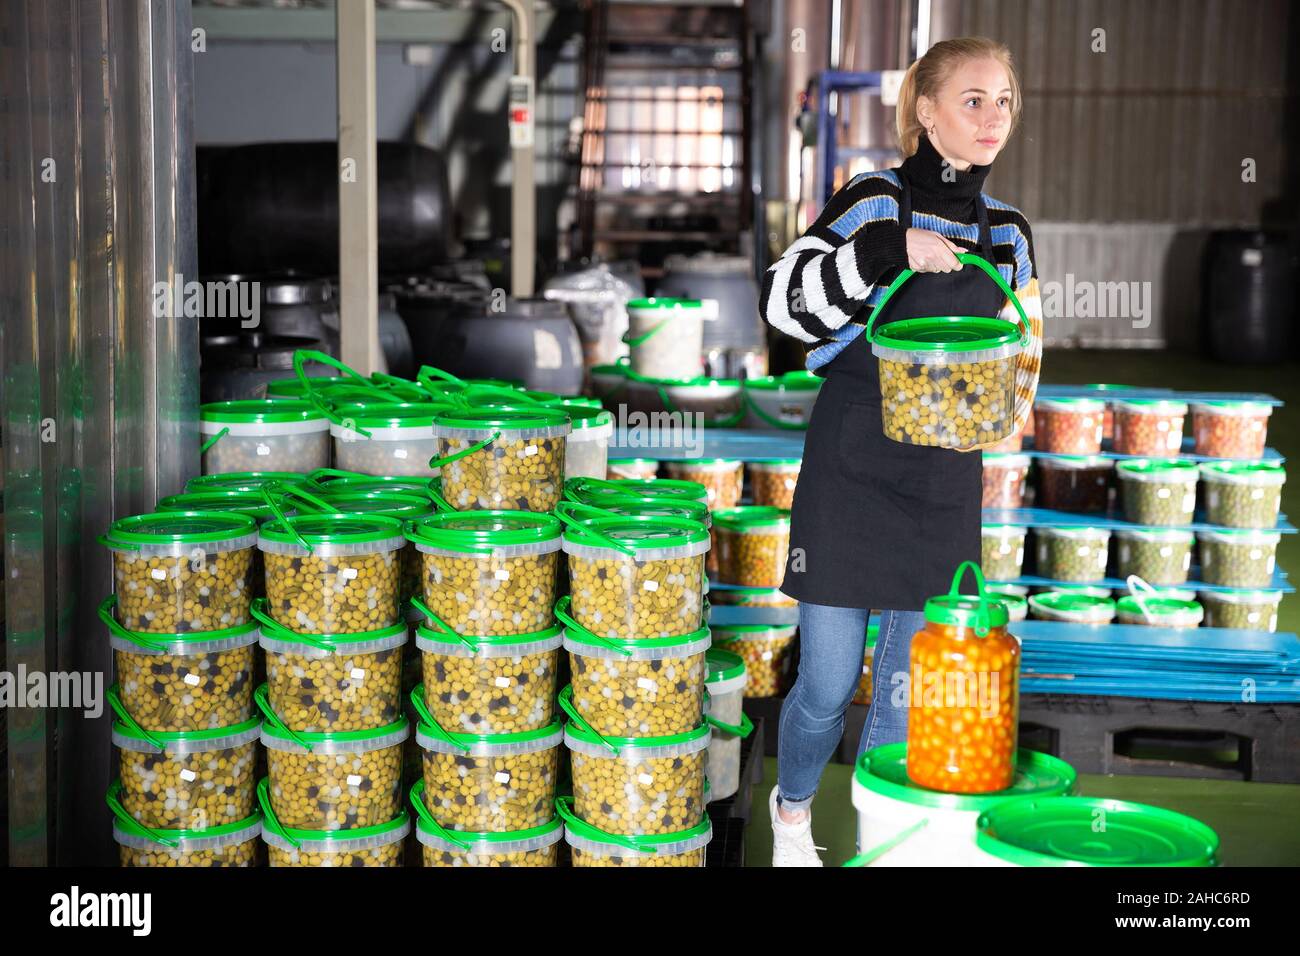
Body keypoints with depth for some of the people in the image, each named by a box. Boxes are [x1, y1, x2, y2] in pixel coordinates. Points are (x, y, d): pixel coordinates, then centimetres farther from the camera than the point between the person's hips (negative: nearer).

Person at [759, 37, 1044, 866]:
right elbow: (785, 299, -13)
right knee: (828, 683, 2)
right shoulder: (876, 200, -4)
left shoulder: (1008, 235, 10)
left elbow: (1020, 359, 19)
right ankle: (792, 815, 31)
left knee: (909, 692, 6)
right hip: (852, 470, -4)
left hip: (945, 484, 4)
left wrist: (1009, 391, -3)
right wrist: (889, 252, -25)